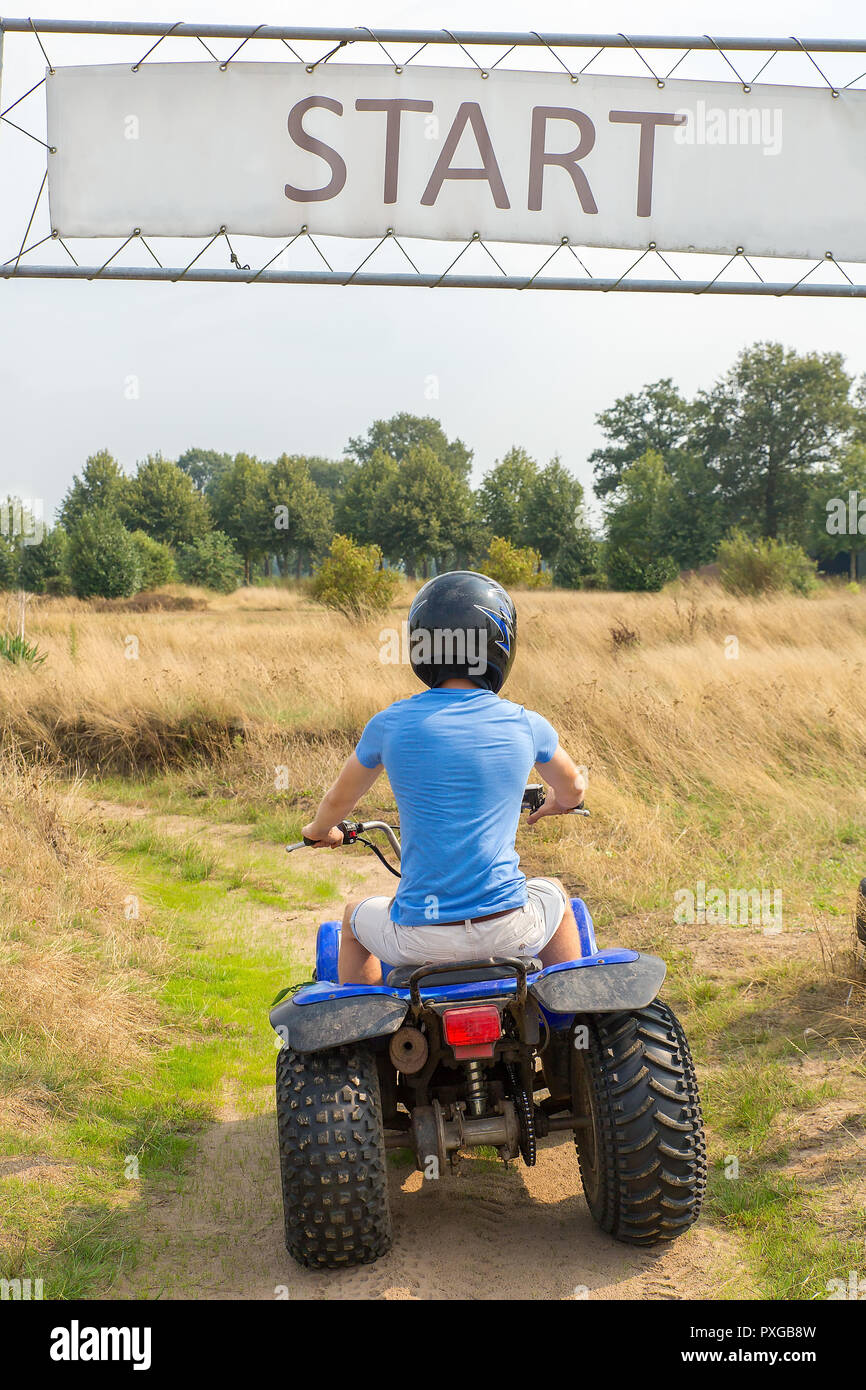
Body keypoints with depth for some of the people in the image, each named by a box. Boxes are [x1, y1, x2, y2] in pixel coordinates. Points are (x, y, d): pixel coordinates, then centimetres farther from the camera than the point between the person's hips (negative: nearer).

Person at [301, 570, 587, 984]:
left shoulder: (391, 724, -6)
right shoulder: (525, 725, -3)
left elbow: (339, 799, 12)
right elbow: (572, 790, 18)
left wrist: (319, 831, 36)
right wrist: (555, 804, 42)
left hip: (418, 939, -1)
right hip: (507, 929, 1)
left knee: (355, 916, 32)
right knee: (555, 895, 35)